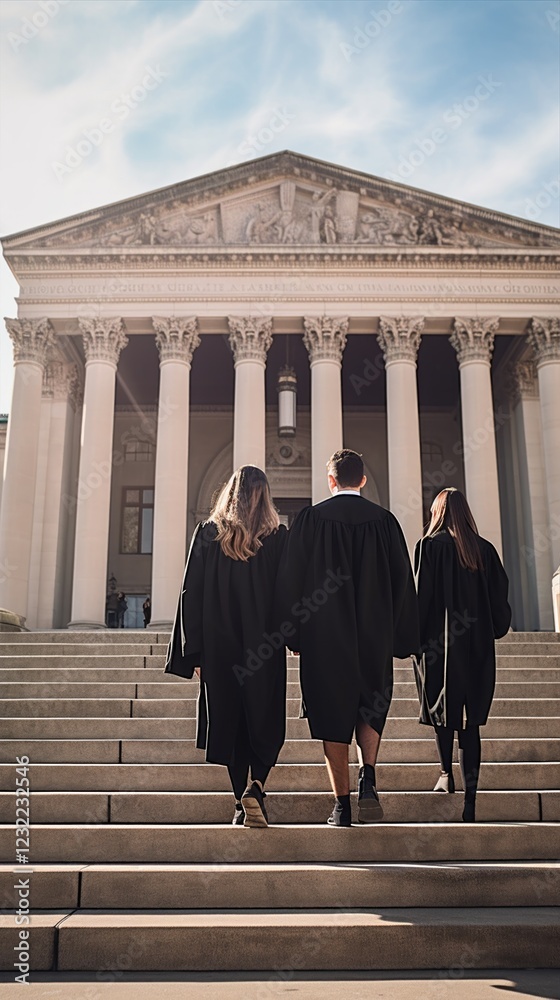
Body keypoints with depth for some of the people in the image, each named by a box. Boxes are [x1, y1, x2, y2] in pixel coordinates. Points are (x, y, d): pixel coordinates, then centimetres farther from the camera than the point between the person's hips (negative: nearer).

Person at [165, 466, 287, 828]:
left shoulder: (207, 533, 1)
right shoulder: (278, 536, -1)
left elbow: (192, 593, 0)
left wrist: (194, 651, 4)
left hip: (219, 645, 1)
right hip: (264, 647, -1)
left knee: (230, 720, 9)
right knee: (265, 721, 10)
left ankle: (241, 802, 11)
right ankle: (256, 786, -9)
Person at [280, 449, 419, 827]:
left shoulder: (310, 519, -3)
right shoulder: (384, 520, 1)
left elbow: (292, 579, -3)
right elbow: (403, 581, 3)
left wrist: (295, 633, 5)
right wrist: (401, 639, 9)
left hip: (323, 636, -1)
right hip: (373, 635, 2)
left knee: (332, 715, 7)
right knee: (371, 707, 20)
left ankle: (342, 803, 9)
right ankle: (368, 779, 1)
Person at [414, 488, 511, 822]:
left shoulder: (430, 545, -4)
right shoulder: (485, 549, 6)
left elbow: (423, 594, -10)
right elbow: (500, 598, 7)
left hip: (440, 642, -3)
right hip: (478, 645, 3)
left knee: (443, 707, 13)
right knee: (471, 720, 4)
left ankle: (447, 773, 8)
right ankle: (470, 800, 2)